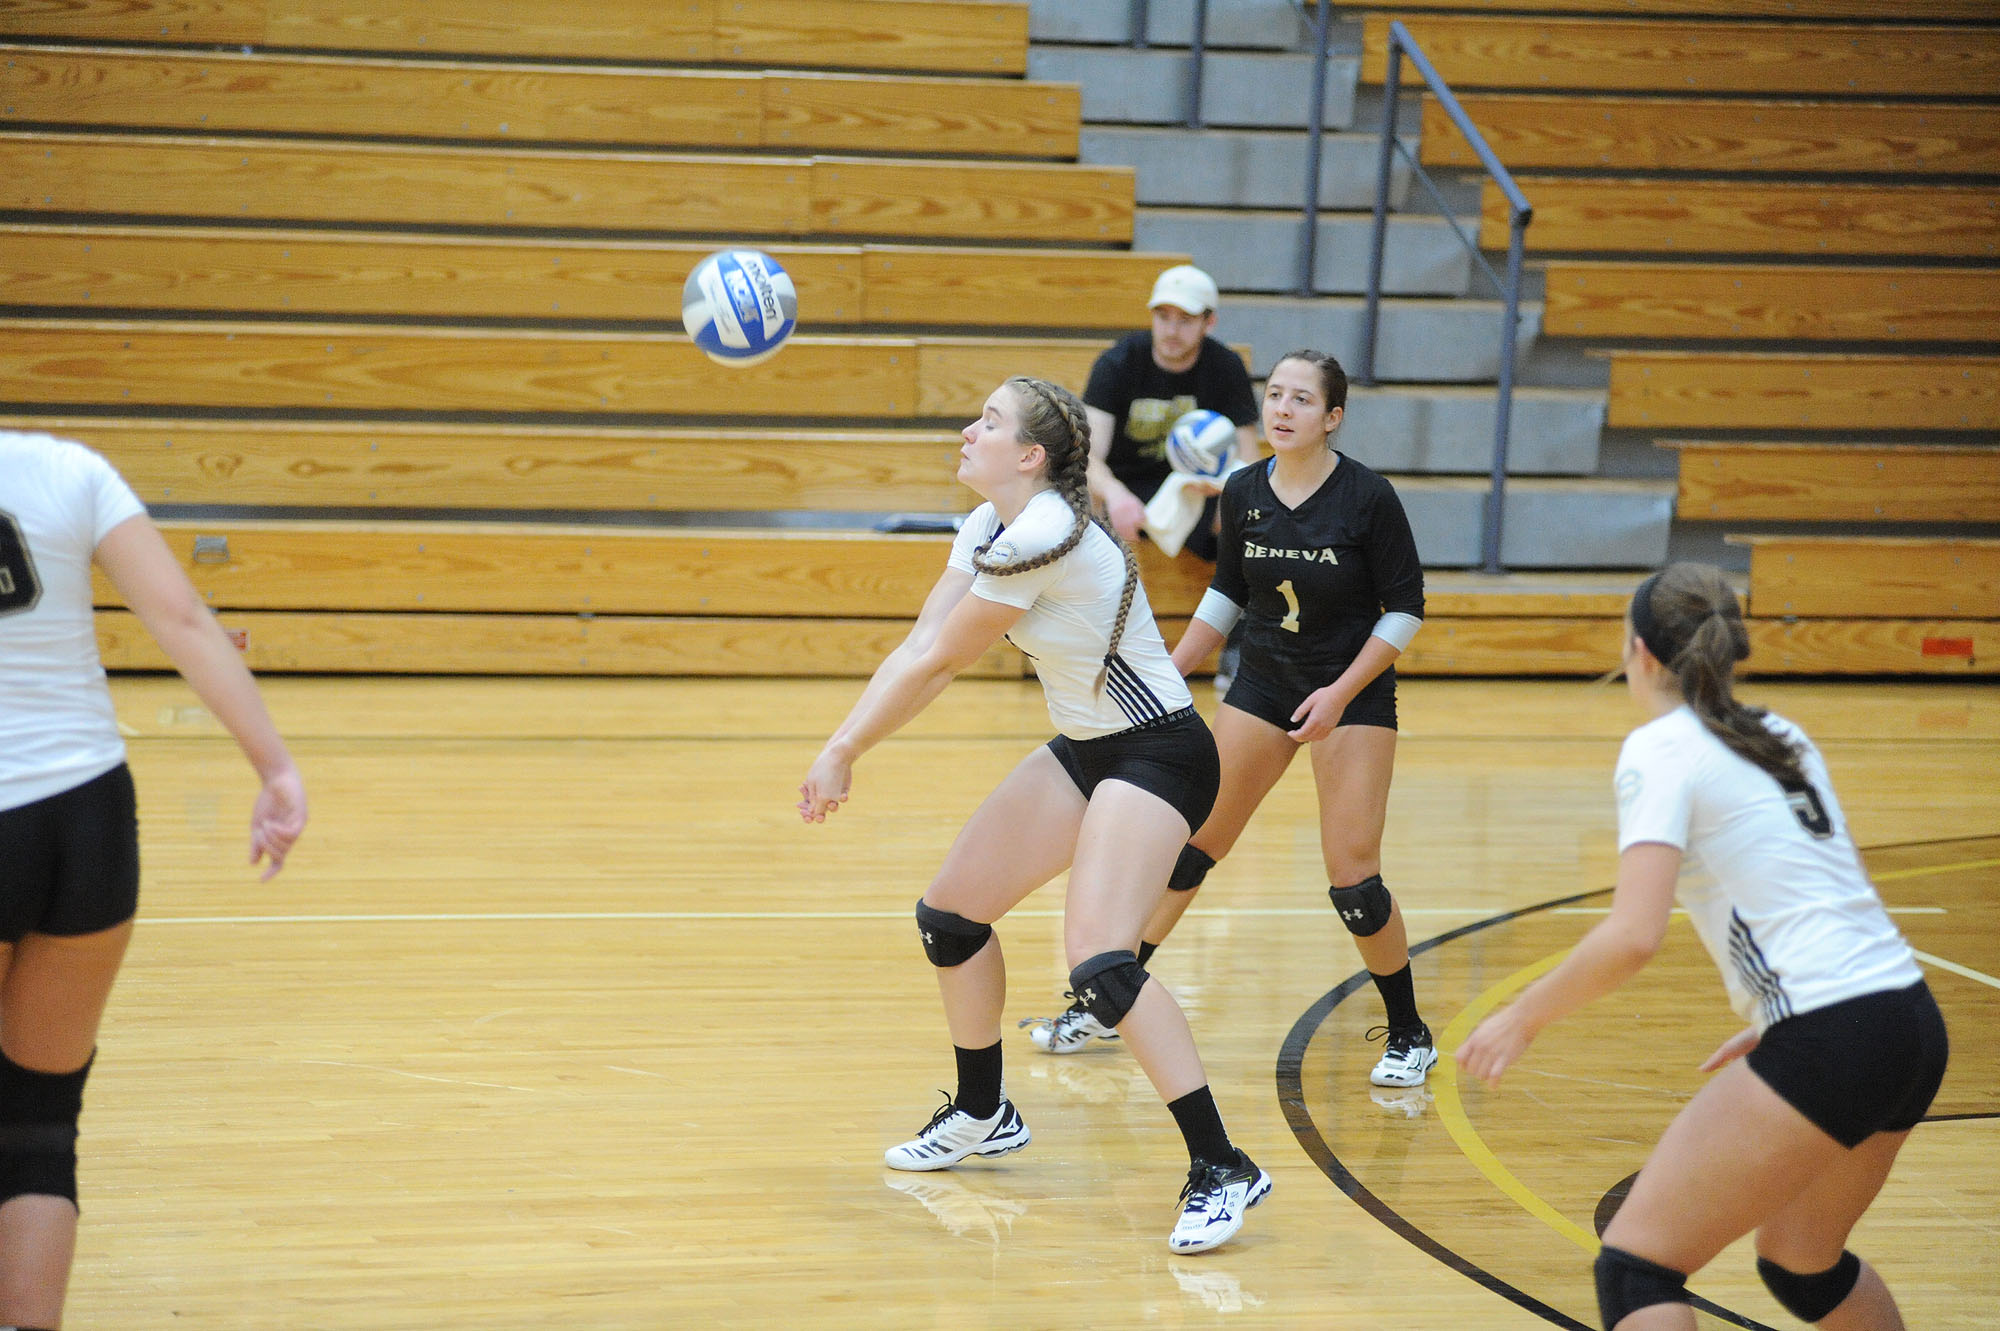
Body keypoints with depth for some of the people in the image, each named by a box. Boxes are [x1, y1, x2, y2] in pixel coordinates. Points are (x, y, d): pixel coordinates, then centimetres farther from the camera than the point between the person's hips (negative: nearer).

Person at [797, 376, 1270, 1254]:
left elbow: (937, 664, -18)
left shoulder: (1040, 537, -25)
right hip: (1085, 751, 10)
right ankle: (983, 1116, 31)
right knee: (949, 914, 11)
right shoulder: (988, 528, 5)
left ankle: (1223, 1170, -17)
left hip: (1157, 754, -10)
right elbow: (916, 647, 1)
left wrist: (845, 753, -8)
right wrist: (841, 748, -9)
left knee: (1097, 961, -25)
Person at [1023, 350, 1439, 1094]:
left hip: (1353, 692, -4)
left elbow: (1406, 607, -11)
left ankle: (1409, 1035, 12)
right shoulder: (1244, 493, -5)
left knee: (1352, 876, -9)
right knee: (1190, 841, 5)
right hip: (1262, 682, 4)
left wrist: (1341, 692, -17)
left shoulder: (1368, 498, -17)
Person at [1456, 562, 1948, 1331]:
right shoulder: (1778, 736, 17)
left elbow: (1633, 936, -17)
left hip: (1831, 1045, -8)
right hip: (1915, 1027, 8)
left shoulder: (1661, 749, -6)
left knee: (1635, 1262, -3)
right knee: (1799, 1263, 28)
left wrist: (1523, 1019, -5)